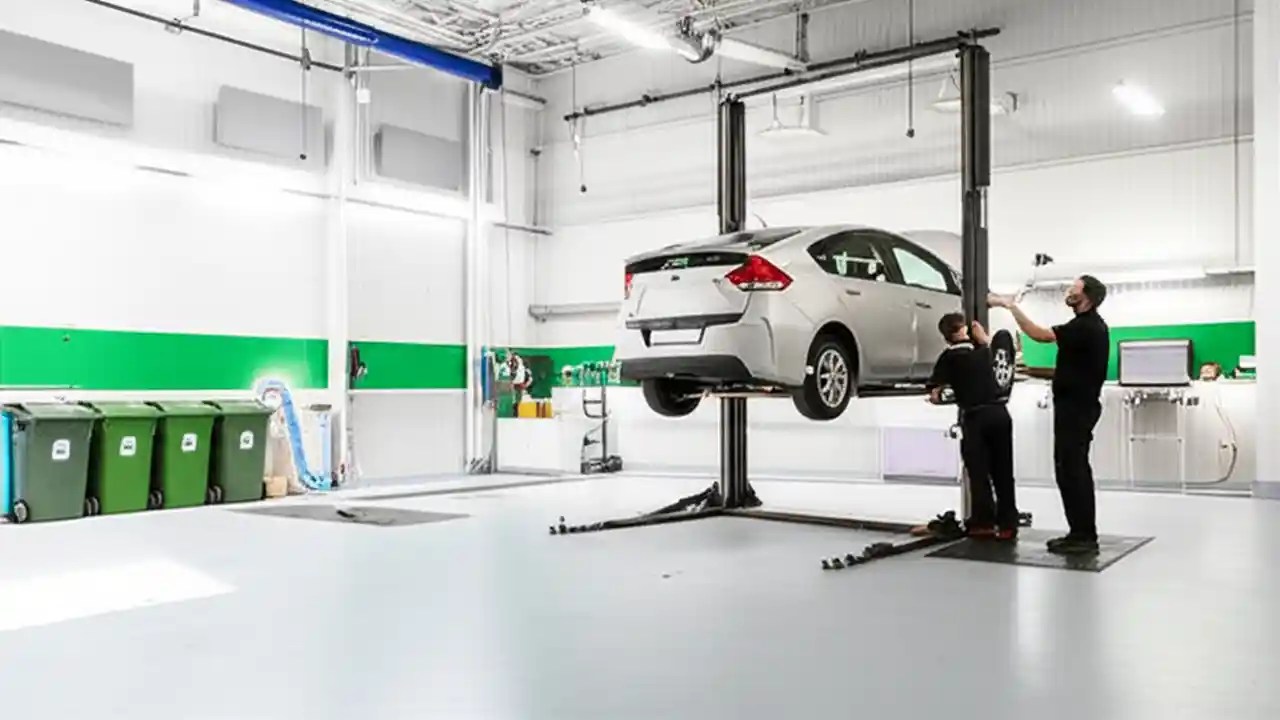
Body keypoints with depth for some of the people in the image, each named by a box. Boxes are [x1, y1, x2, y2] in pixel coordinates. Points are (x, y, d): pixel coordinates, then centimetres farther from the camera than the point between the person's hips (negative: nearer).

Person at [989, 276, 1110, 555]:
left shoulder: (1085, 327, -19)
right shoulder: (1090, 325, 14)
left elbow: (1039, 334, -26)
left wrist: (1011, 306, -21)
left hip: (1075, 407, -10)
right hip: (1077, 405, 10)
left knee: (1071, 471, -8)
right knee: (1075, 470, 13)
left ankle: (1084, 536, -4)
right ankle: (1082, 533, 18)